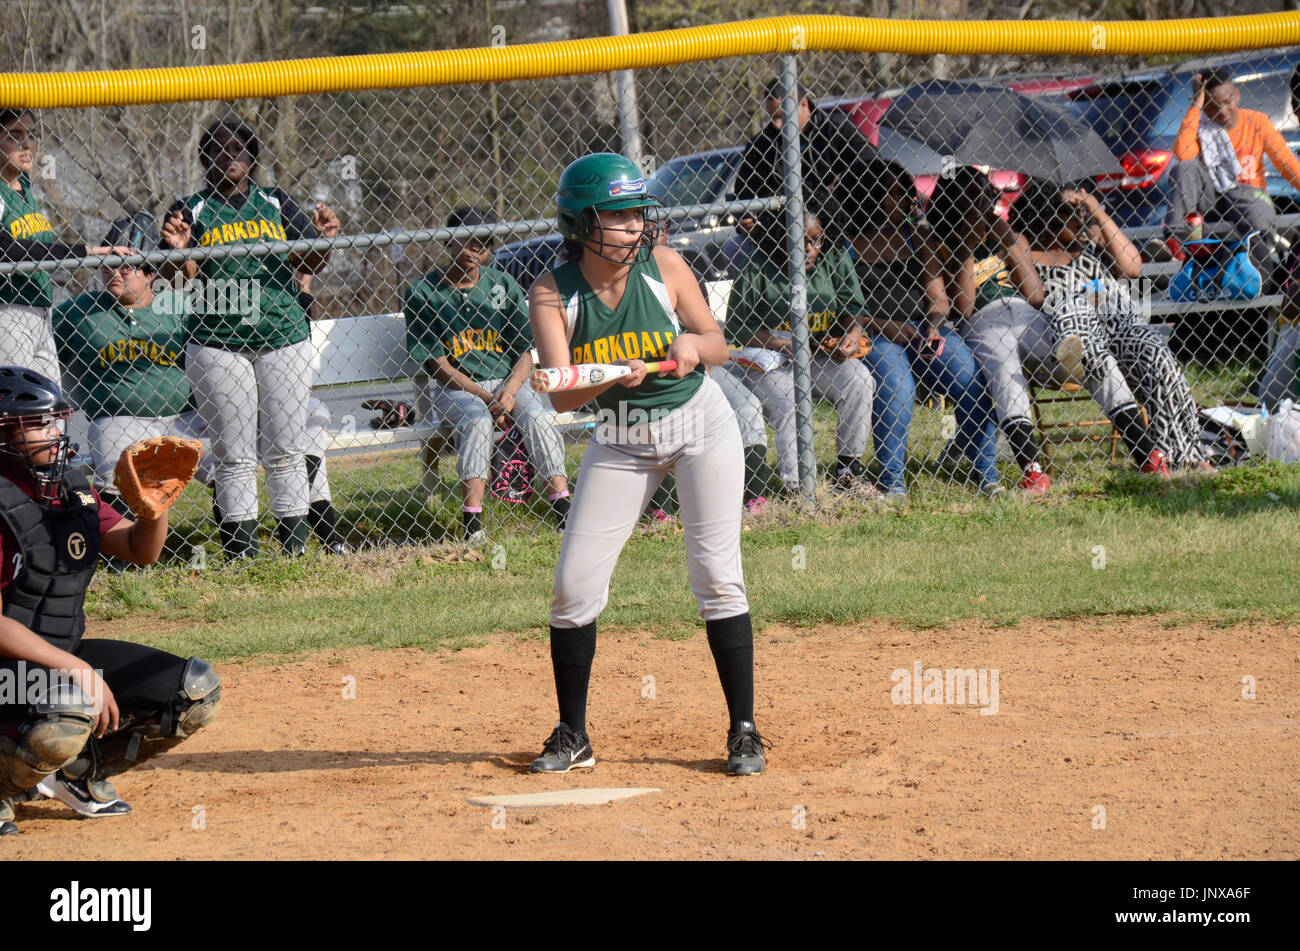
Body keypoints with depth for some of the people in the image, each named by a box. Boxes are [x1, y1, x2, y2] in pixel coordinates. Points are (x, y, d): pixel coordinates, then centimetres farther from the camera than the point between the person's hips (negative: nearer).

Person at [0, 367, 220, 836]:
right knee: (70, 707, -41)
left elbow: (140, 550, 12)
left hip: (68, 654, 8)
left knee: (197, 691, -2)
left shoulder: (73, 490, 8)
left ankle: (78, 771, 12)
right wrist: (76, 670, -27)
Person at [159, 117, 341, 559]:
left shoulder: (276, 204, 11)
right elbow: (177, 275, -4)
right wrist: (179, 251, -25)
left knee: (287, 451, 3)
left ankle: (296, 544, 8)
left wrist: (323, 240, -16)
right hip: (218, 345, -2)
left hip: (283, 339, 2)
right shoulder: (191, 211, 5)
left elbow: (308, 264, 5)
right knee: (233, 455, -1)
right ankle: (240, 548, 1)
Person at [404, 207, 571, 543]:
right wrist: (486, 398, -17)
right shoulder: (422, 293, -3)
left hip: (506, 380, 3)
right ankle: (473, 527, -37)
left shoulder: (502, 286, 7)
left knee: (537, 414, -26)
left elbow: (525, 351, 5)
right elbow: (439, 364, -6)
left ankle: (565, 515, -29)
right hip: (450, 387, -3)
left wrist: (509, 392, -16)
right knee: (477, 418, -34)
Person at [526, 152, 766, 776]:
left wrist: (694, 344, -27)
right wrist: (614, 378, -40)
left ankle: (744, 732, 0)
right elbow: (561, 396, -22)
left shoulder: (664, 268, -12)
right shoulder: (553, 295, -13)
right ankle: (572, 736, 11)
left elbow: (719, 346, -4)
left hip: (699, 424, -1)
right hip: (620, 439, 1)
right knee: (574, 583, -4)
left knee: (716, 574, -8)